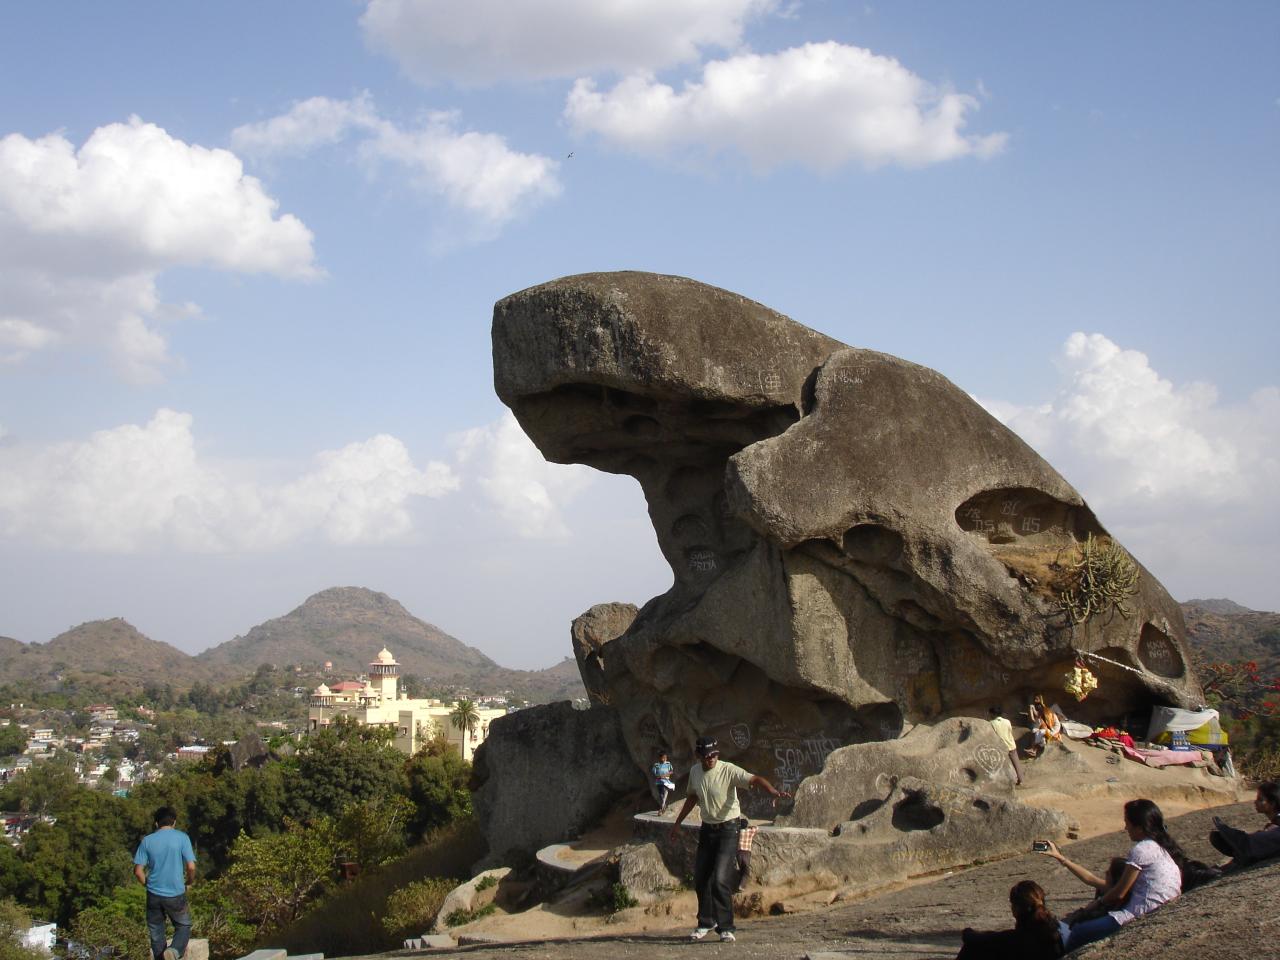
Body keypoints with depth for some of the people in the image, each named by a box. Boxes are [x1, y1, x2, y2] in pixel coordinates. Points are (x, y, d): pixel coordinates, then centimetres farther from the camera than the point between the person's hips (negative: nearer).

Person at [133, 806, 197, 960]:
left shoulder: (147, 840, -2)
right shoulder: (182, 837, -7)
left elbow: (138, 871, -4)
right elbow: (191, 867, -12)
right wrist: (190, 881, 9)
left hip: (154, 895, 2)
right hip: (176, 895, -2)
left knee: (156, 932, 16)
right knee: (183, 926, 15)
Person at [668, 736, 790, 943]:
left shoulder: (728, 770, -18)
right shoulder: (695, 772, 2)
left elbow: (754, 780, -33)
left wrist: (773, 792, -52)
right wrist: (677, 823, 24)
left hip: (728, 829, -6)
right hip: (706, 830, 6)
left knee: (720, 879, -14)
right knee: (700, 878, 10)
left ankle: (726, 927, -4)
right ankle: (706, 922, 28)